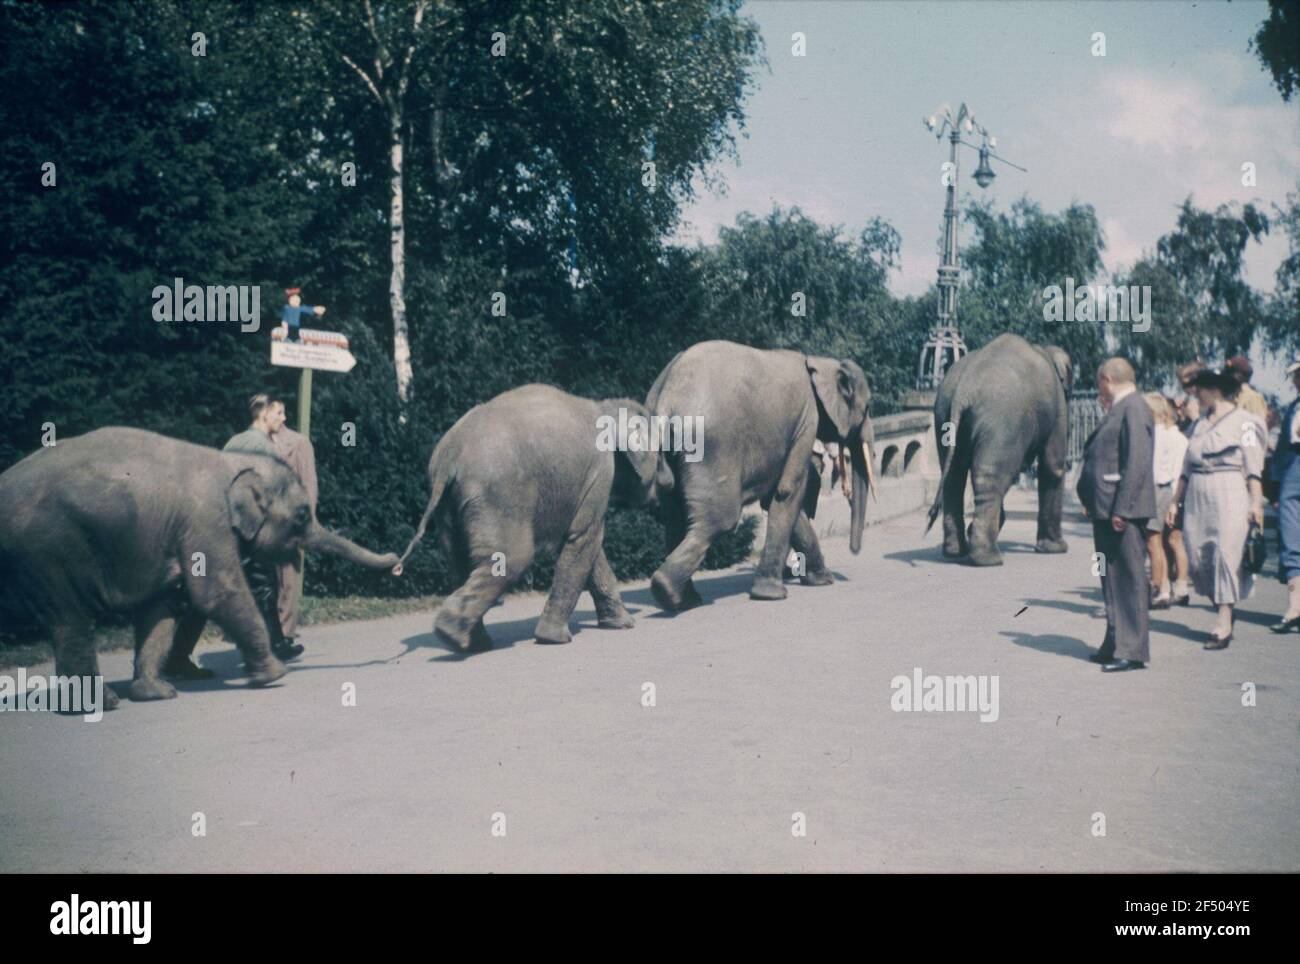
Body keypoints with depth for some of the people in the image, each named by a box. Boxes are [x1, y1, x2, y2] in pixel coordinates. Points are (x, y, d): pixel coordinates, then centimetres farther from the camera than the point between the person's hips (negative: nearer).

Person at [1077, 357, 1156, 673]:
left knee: (1129, 579, -4)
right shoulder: (1118, 410, 17)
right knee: (1112, 580, 15)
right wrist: (1094, 504, 16)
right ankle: (1116, 644, 24)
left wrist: (1121, 510, -23)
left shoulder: (1134, 408, -13)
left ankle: (1133, 651, 1)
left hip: (1123, 512, -10)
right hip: (1106, 511, 10)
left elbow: (1137, 463, -20)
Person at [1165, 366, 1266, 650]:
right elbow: (1187, 468, 20)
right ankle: (1224, 606, 20)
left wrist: (1256, 502, -14)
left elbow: (1253, 466, -7)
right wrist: (1175, 501, 16)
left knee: (1227, 554, -10)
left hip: (1230, 497, -6)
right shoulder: (1199, 425, 17)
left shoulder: (1243, 422, -1)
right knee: (1196, 557, 2)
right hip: (1196, 498, 6)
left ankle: (1224, 624, -10)